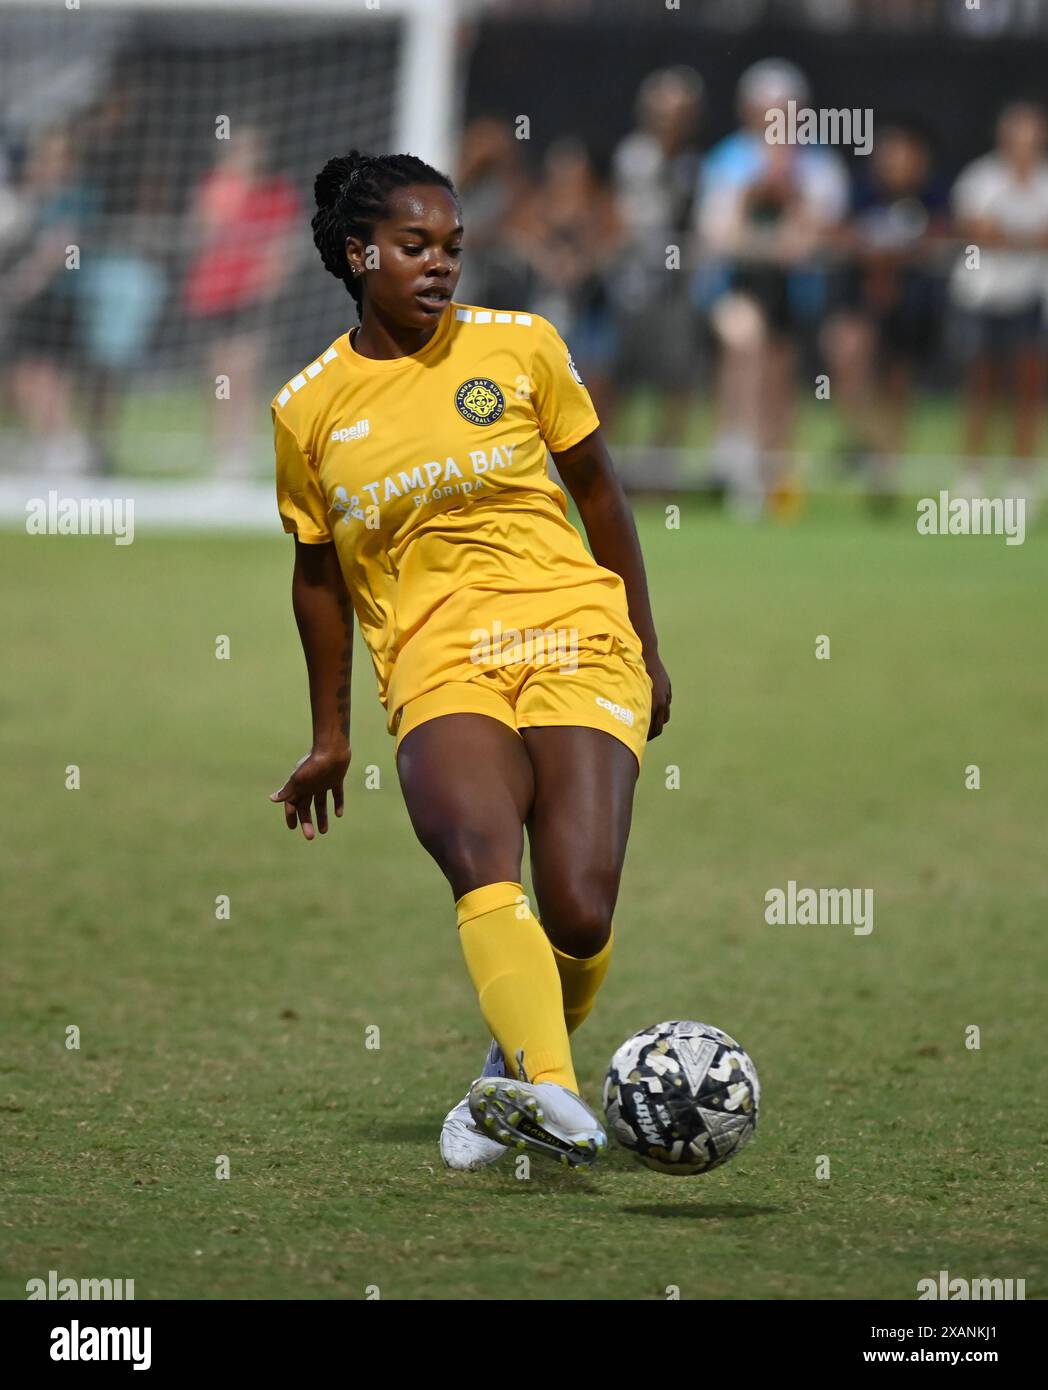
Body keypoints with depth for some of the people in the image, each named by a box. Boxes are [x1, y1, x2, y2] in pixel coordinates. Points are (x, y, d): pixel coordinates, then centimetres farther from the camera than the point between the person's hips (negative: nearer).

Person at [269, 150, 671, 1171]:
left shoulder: (519, 347, 5)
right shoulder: (309, 409, 8)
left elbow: (598, 491, 15)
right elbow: (318, 574, 20)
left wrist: (648, 650, 17)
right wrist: (329, 735, 23)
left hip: (575, 638, 0)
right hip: (436, 665, 0)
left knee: (580, 914, -16)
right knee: (481, 859, -31)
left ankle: (515, 1078, 14)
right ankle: (552, 1092, -49)